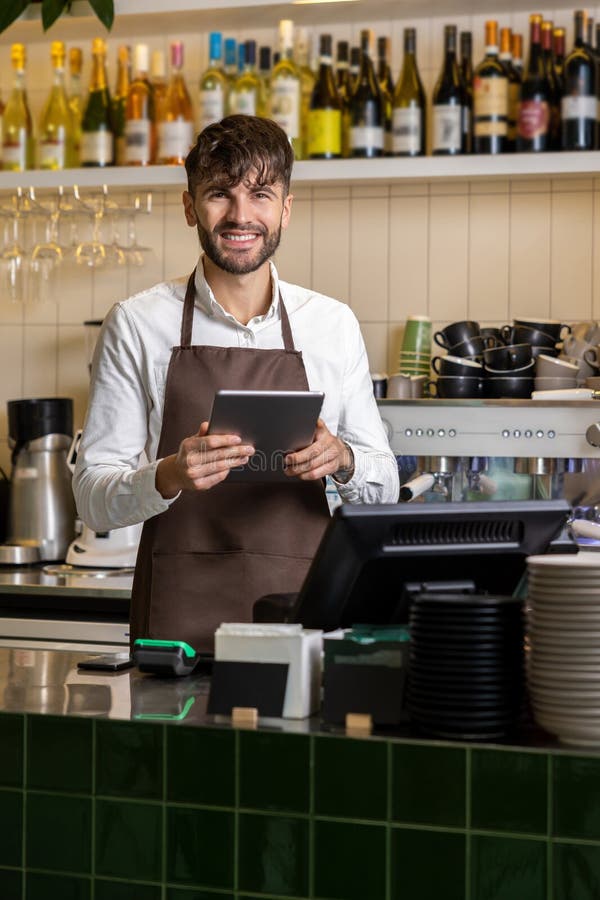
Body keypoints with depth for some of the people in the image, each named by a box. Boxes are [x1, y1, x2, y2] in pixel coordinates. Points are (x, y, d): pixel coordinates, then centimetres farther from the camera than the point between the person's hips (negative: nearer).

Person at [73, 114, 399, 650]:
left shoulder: (334, 325, 9)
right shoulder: (137, 324, 3)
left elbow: (384, 490, 15)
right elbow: (93, 501, 1)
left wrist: (343, 460, -6)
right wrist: (168, 477, -18)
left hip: (304, 614, 2)